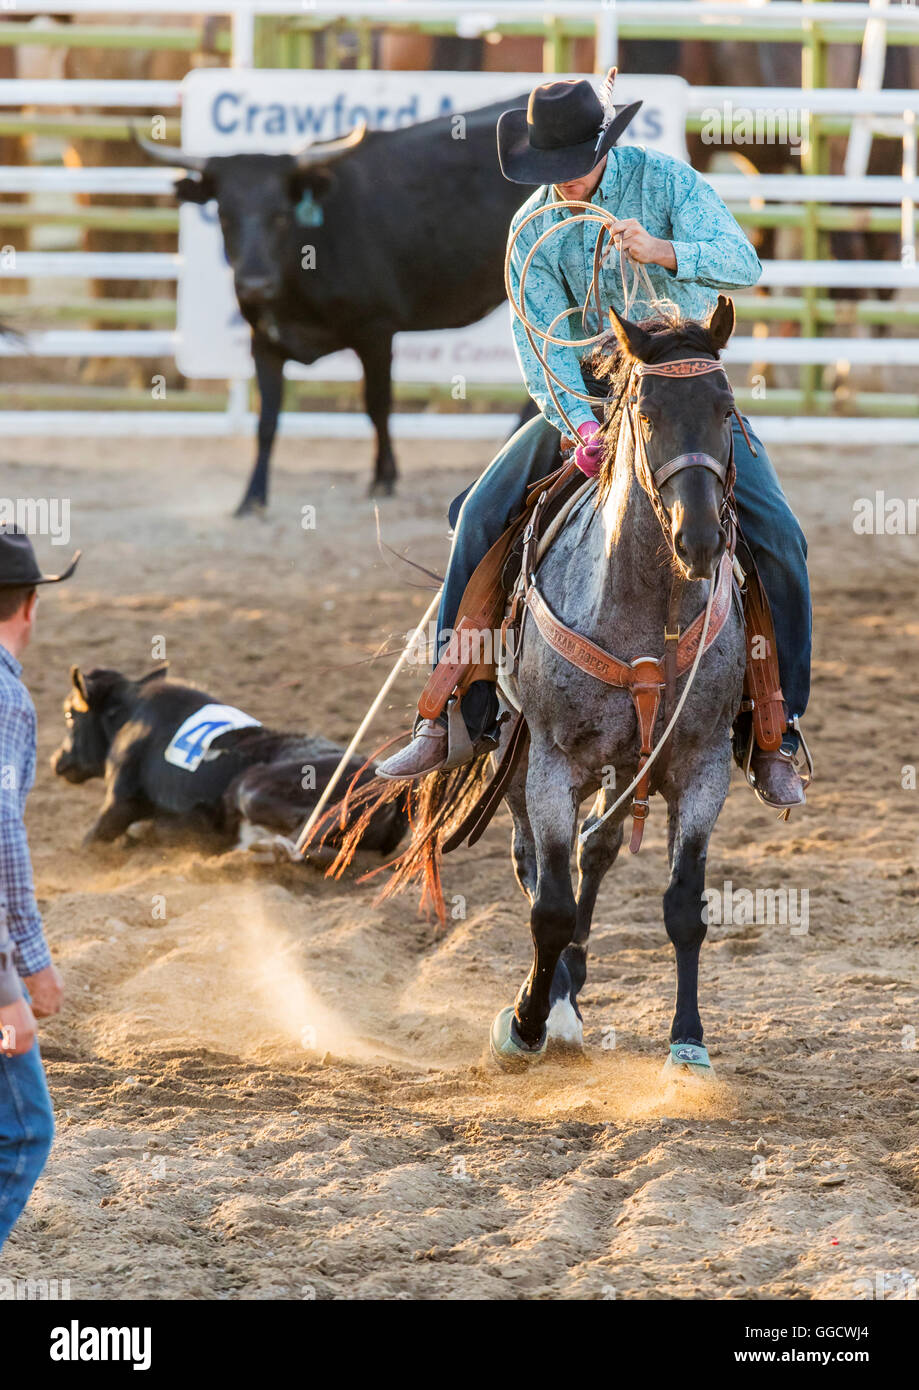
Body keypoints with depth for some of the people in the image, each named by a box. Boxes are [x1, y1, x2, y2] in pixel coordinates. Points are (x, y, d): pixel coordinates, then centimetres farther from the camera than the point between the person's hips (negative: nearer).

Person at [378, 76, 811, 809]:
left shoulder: (665, 179, -10)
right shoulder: (533, 229, -6)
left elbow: (741, 260, -21)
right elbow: (542, 343, -13)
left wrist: (662, 251, -41)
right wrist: (580, 424, -31)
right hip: (584, 392, 1)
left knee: (777, 535, -18)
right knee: (482, 515, -16)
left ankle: (776, 735, -7)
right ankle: (454, 713, -9)